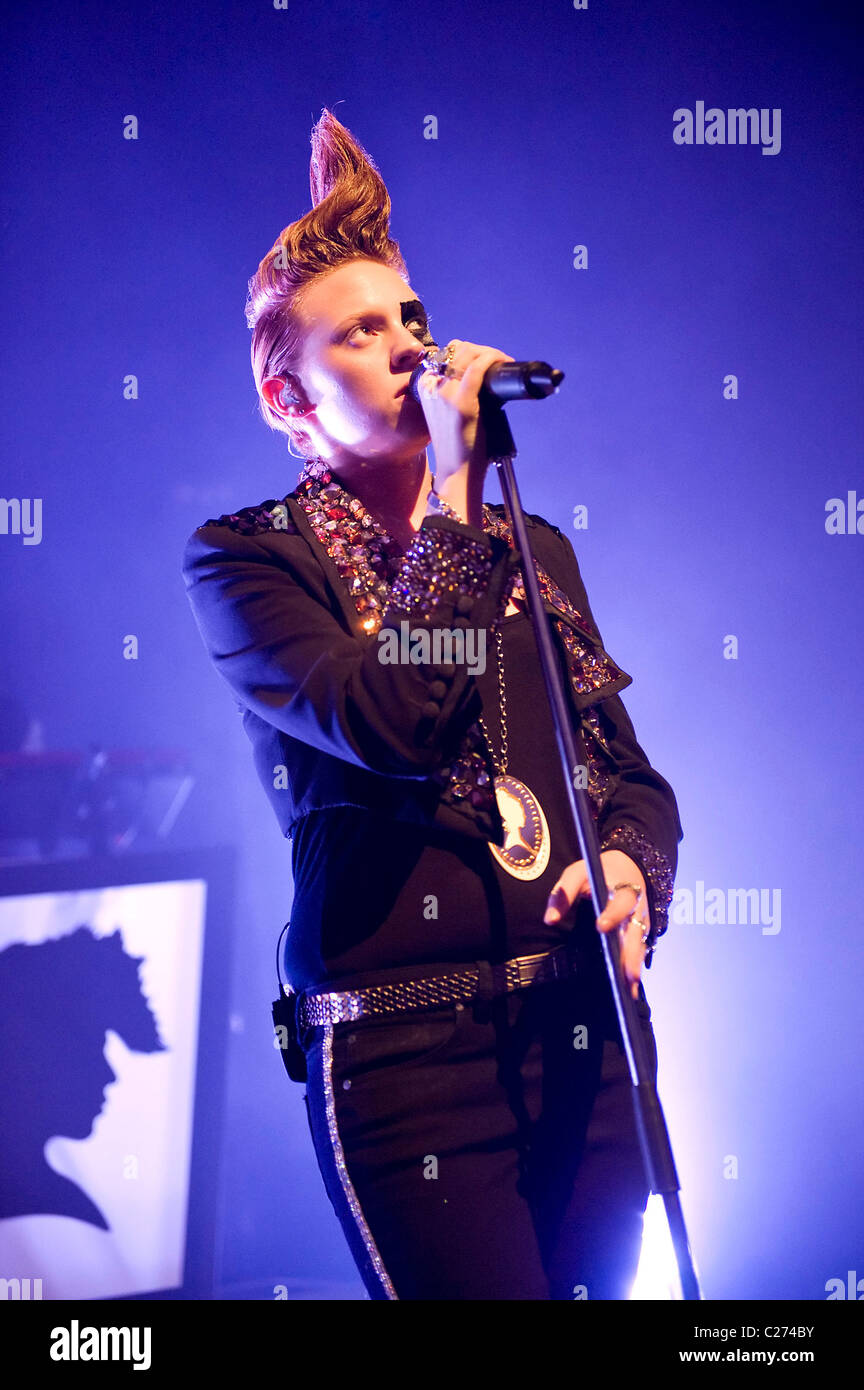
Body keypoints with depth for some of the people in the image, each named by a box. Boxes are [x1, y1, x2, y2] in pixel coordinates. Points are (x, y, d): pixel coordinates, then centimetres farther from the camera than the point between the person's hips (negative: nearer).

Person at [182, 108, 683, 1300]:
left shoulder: (532, 550, 15)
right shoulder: (247, 558, -2)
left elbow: (633, 772, 16)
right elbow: (395, 725, -19)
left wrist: (632, 870, -6)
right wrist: (455, 496, -13)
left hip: (589, 1039, 6)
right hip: (407, 1054, -5)